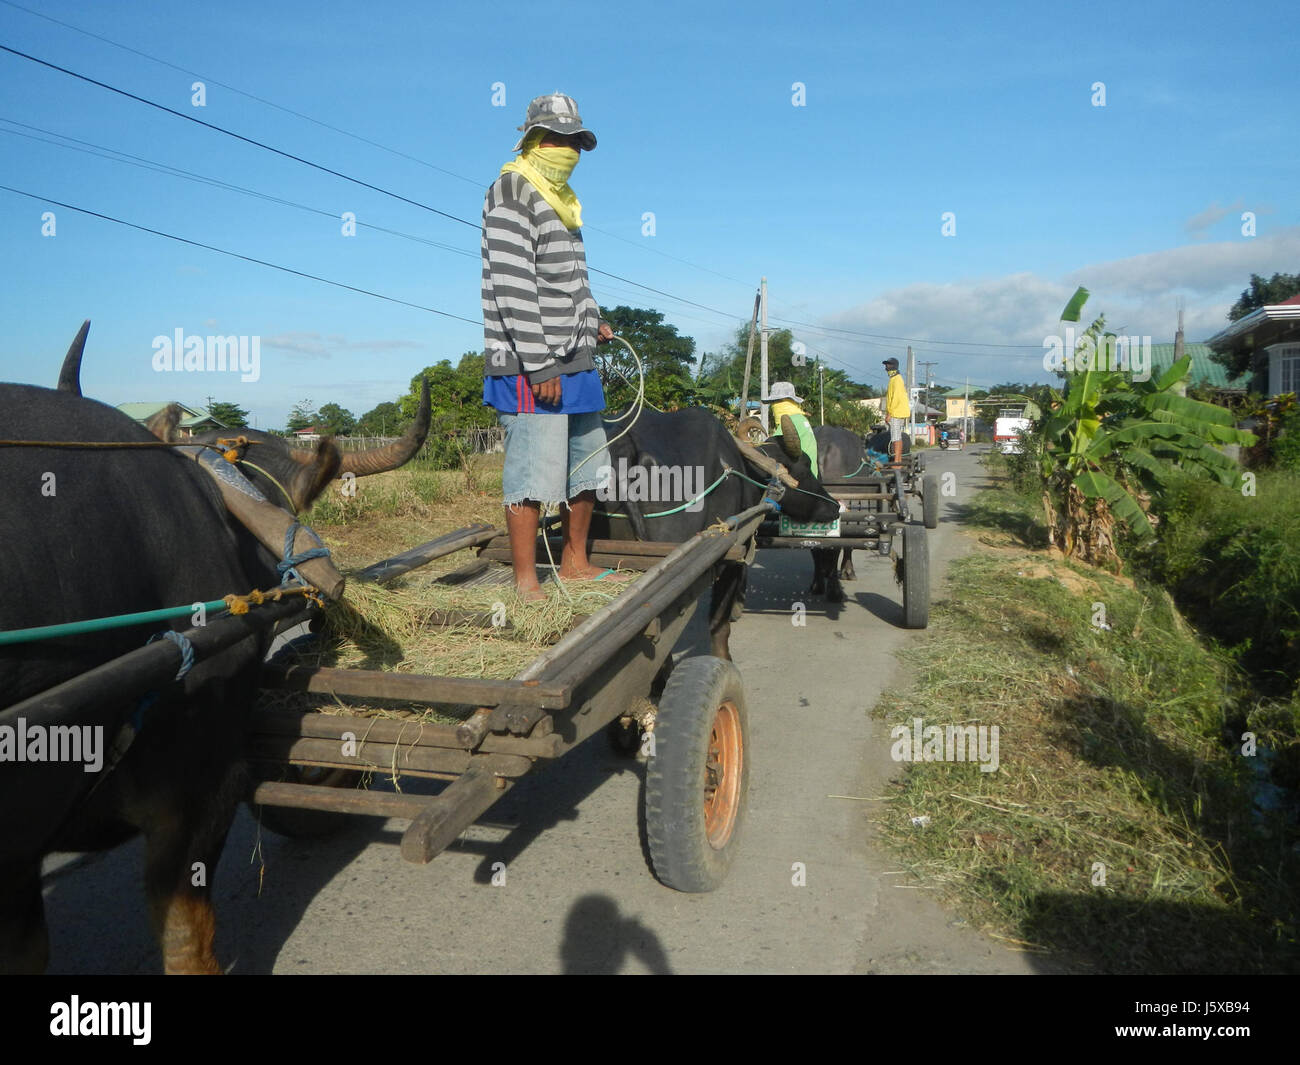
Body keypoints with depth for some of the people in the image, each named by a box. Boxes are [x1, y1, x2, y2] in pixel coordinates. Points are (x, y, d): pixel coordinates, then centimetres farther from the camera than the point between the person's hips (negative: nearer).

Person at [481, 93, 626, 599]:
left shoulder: (560, 199, 20)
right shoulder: (510, 195, -9)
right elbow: (513, 287, -17)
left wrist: (591, 320, 14)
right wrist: (539, 365, -22)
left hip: (574, 358, 10)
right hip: (529, 364, -9)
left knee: (588, 463, 14)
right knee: (534, 470, -9)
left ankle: (575, 562, 27)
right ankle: (526, 583, -1)